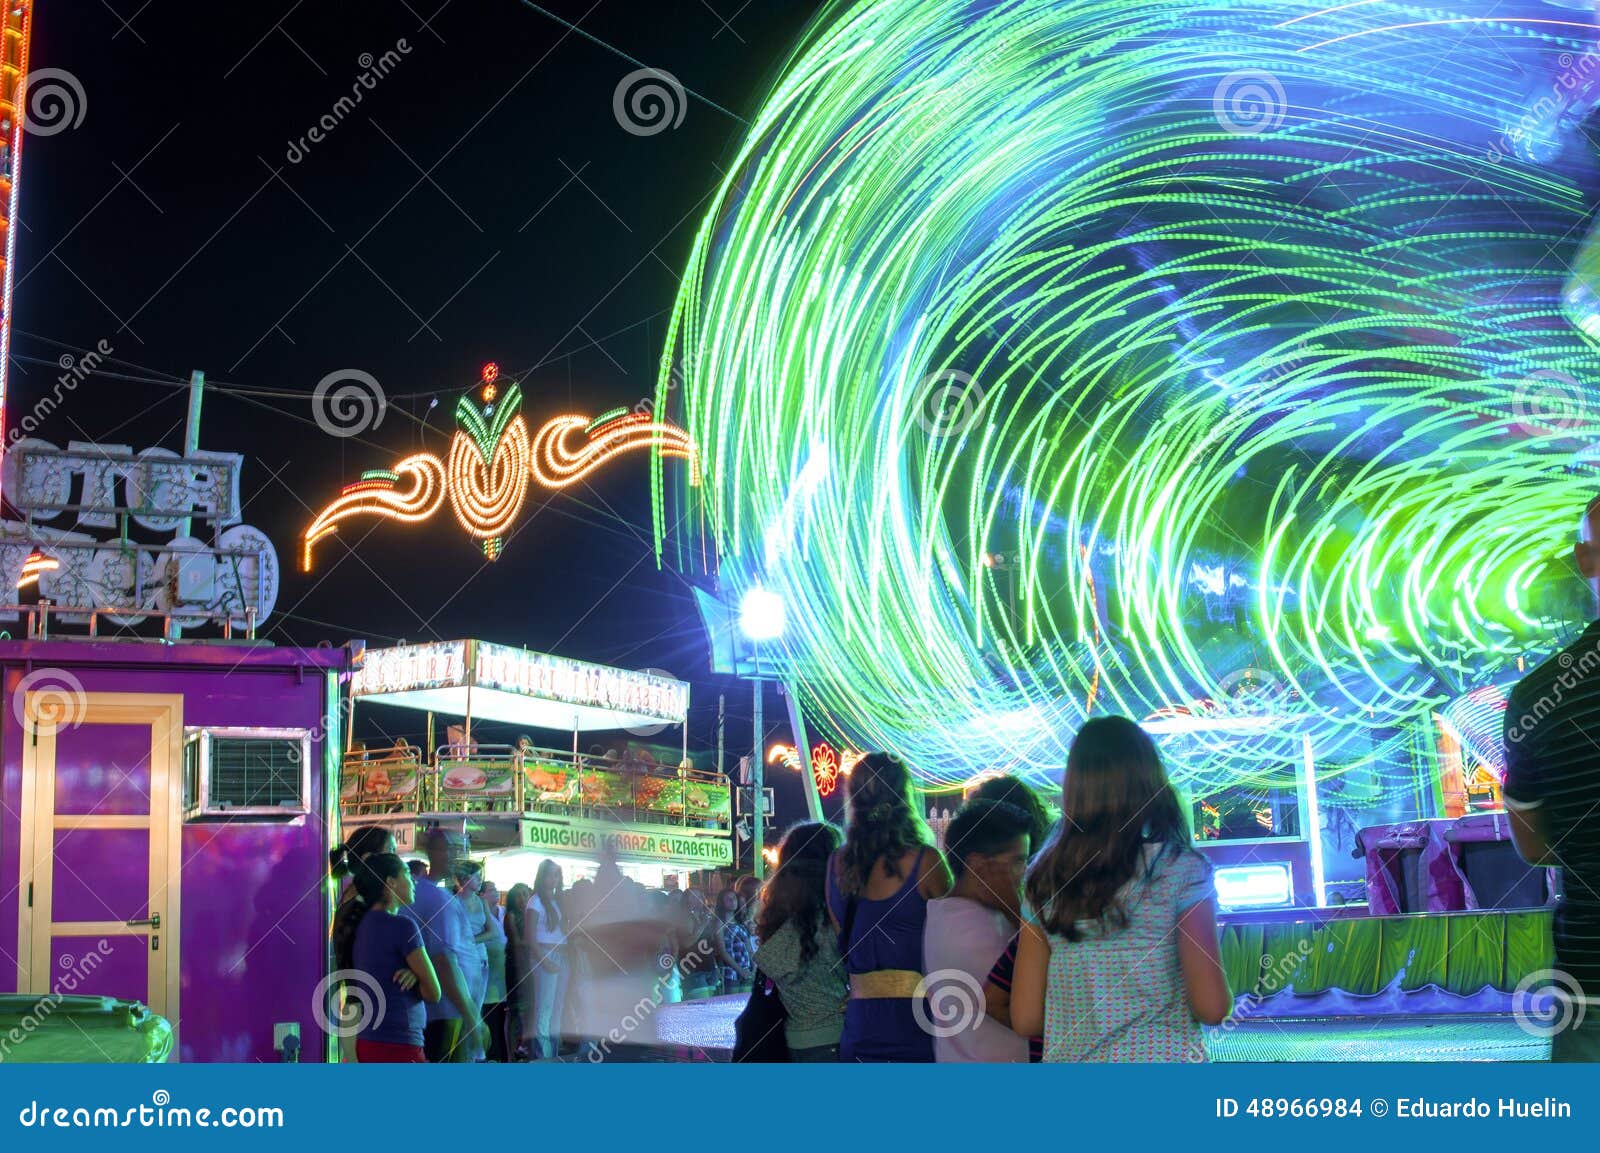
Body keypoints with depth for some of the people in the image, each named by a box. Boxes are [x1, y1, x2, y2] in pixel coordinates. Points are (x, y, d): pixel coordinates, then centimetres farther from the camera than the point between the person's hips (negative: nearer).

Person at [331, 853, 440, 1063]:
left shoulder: (362, 924, 10)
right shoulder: (402, 926, -13)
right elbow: (432, 992, -10)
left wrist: (412, 974, -2)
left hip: (368, 1042, 9)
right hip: (398, 1045, -9)